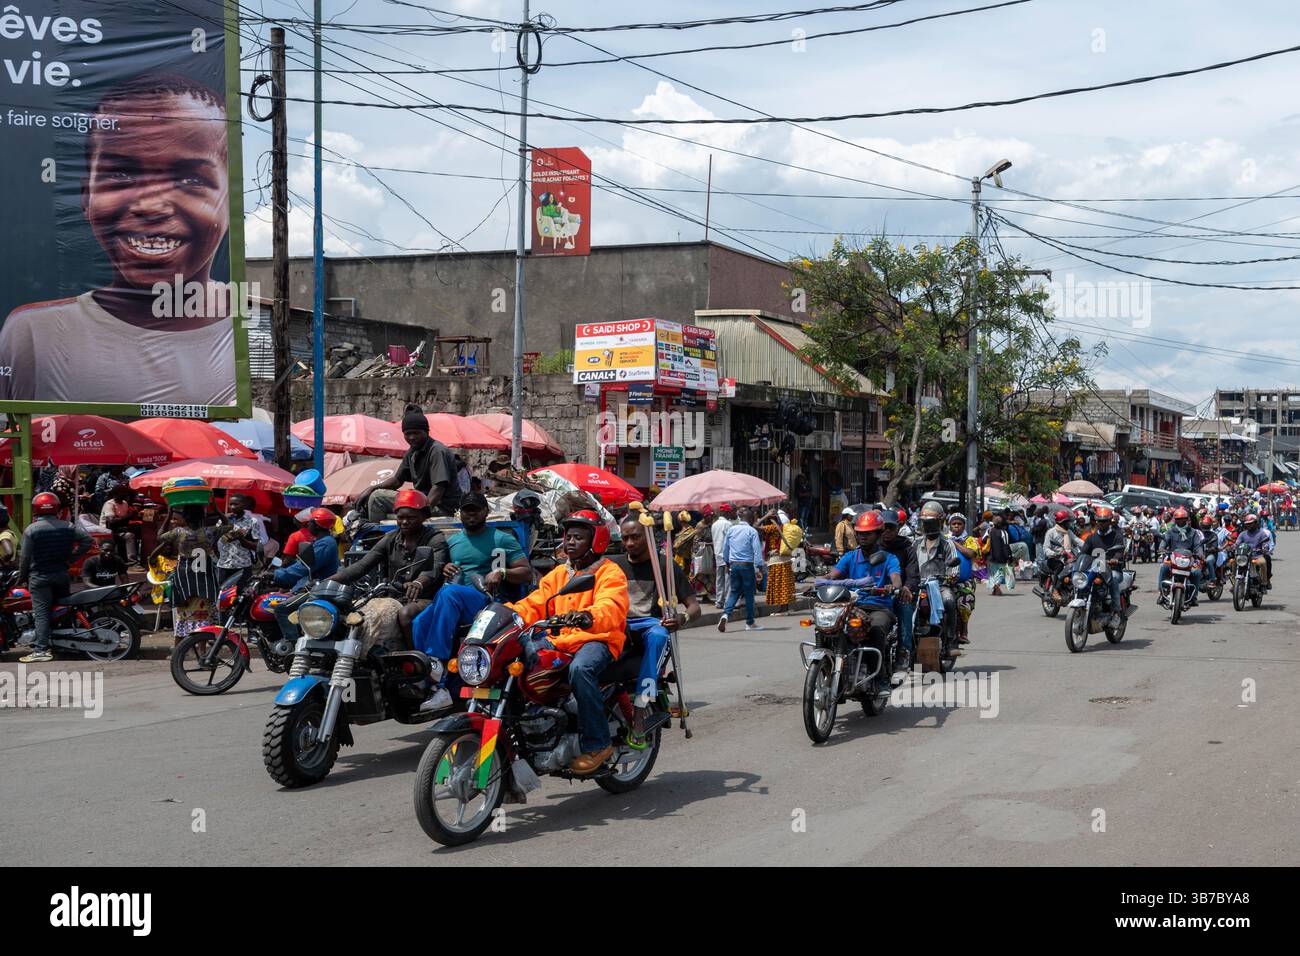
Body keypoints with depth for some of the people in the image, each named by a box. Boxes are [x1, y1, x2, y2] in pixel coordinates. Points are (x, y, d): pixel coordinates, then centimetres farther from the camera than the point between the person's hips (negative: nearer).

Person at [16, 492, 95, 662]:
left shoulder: (31, 530, -8)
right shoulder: (67, 527, 2)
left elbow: (25, 557, -7)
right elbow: (88, 540, -3)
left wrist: (21, 578, 6)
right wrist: (71, 558, 5)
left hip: (39, 577, -4)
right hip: (62, 575, 4)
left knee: (41, 612, -6)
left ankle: (41, 649, -14)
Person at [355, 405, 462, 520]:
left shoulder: (437, 452, -16)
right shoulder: (412, 453, 12)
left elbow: (439, 488, -26)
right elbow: (397, 480, 22)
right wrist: (371, 489, 8)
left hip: (441, 507, -9)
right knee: (376, 496, 8)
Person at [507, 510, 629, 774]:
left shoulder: (610, 573, -1)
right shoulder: (558, 574, 22)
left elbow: (612, 608, -20)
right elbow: (534, 606, 16)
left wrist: (588, 617, -43)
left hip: (597, 640, -7)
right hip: (559, 641, 7)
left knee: (580, 668, -38)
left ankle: (596, 744, -29)